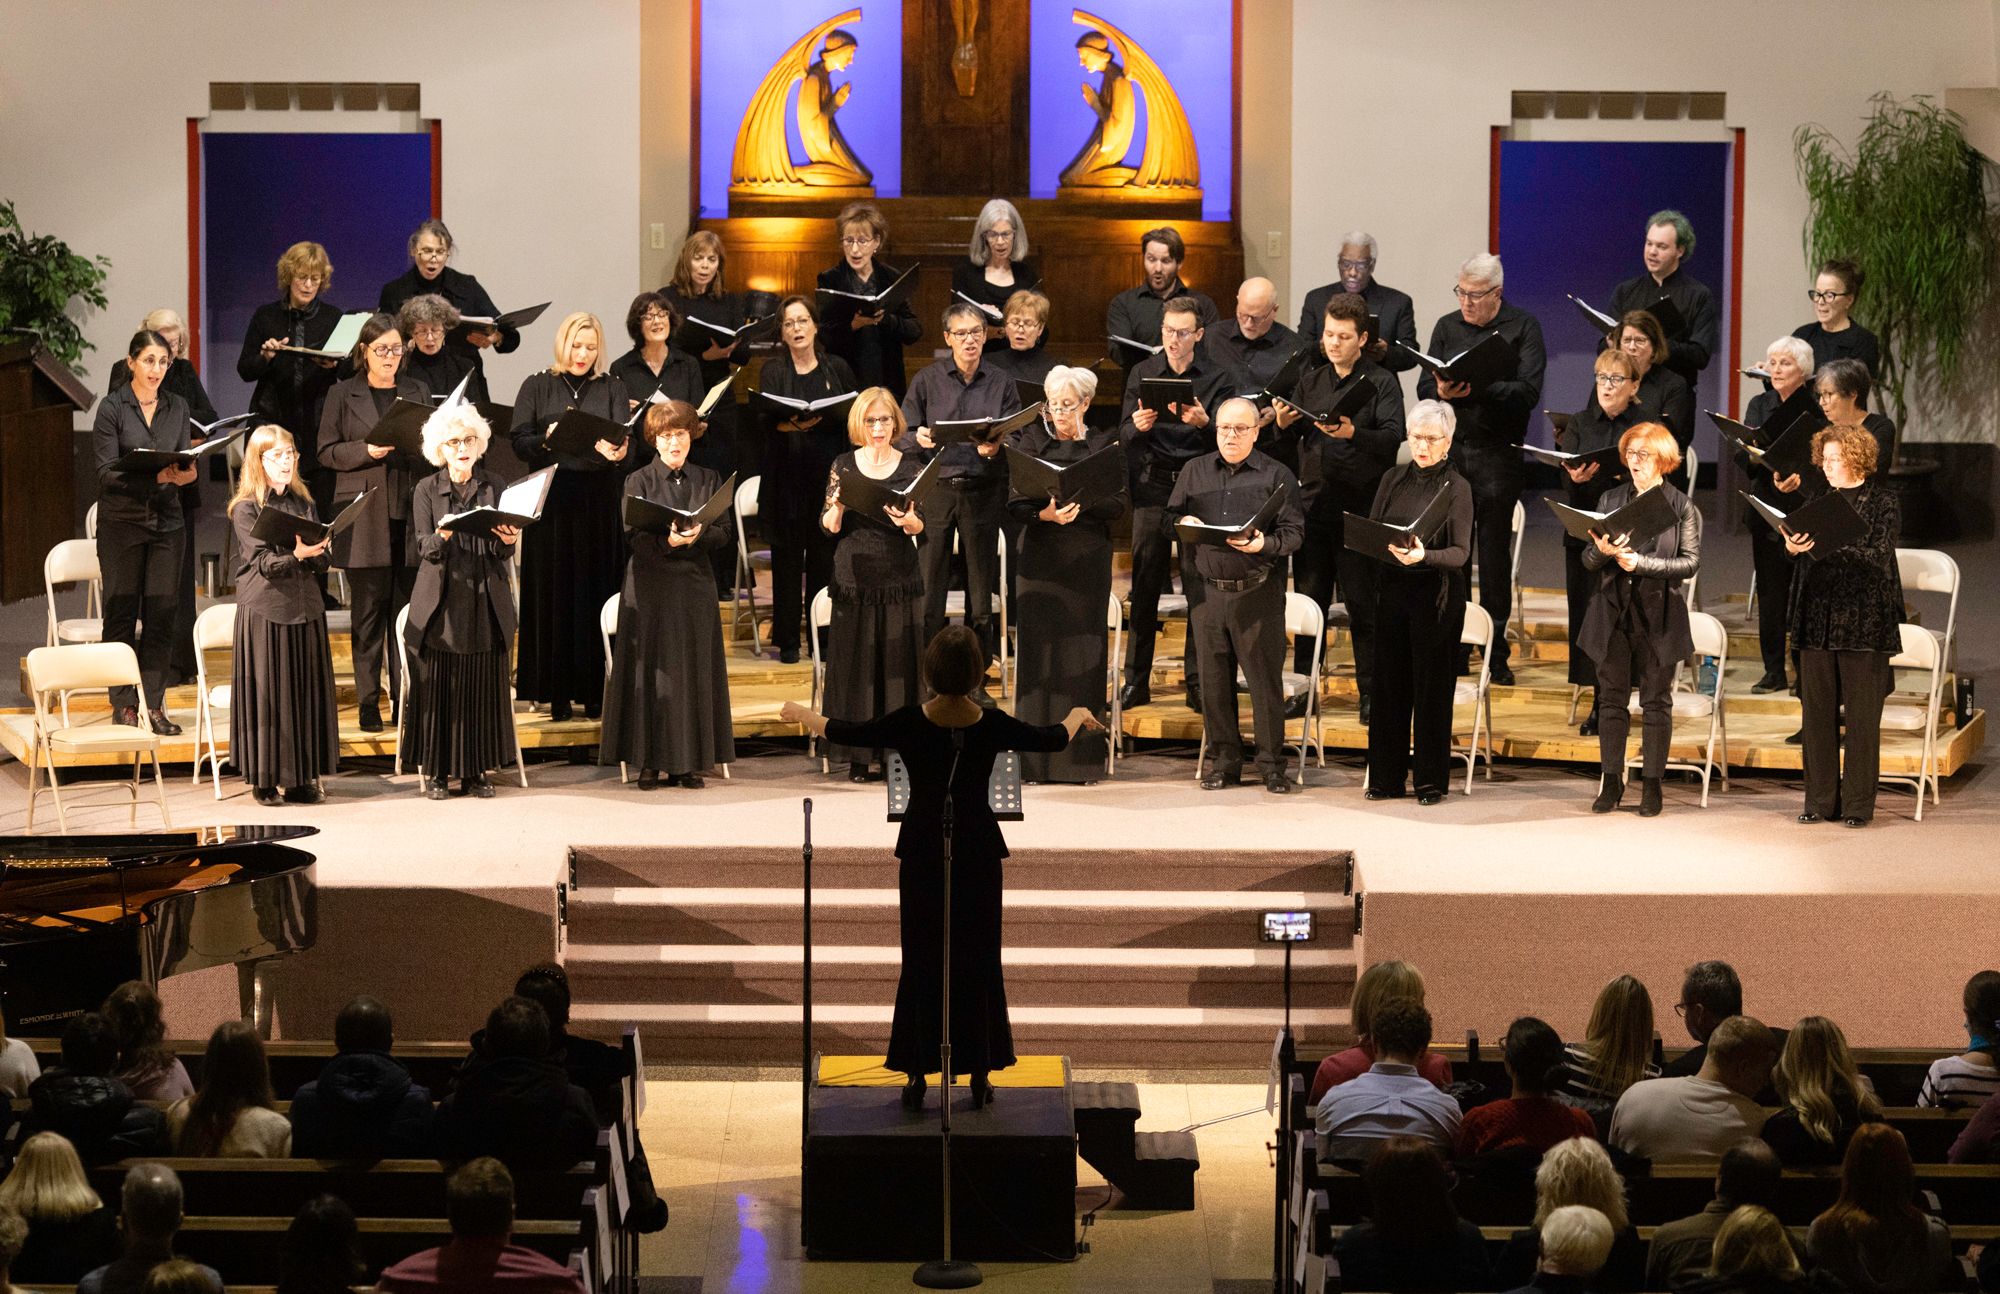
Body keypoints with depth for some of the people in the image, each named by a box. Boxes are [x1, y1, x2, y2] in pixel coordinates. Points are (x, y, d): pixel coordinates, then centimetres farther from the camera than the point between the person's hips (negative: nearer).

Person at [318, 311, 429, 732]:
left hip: (410, 512, 2)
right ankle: (368, 702, 5)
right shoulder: (343, 394, 5)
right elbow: (327, 452, 1)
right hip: (365, 517, -2)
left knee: (407, 610, 2)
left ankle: (405, 698, 7)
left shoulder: (418, 392, 14)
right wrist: (367, 451, -15)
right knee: (368, 612, 0)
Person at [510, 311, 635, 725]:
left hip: (599, 504, 1)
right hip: (552, 502, -1)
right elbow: (519, 442, 0)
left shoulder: (612, 391, 8)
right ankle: (558, 694, 4)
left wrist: (619, 452, -27)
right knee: (553, 594, 0)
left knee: (596, 593, 1)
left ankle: (594, 691, 7)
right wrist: (545, 440, -20)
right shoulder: (538, 388, 7)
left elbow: (626, 441, -4)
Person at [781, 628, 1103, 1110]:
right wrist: (1077, 716, 30)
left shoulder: (908, 724, -14)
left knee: (921, 961, 9)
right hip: (978, 850, 0)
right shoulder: (993, 725, -11)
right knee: (977, 961, 9)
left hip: (922, 850, 0)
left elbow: (845, 732, 1)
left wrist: (800, 713, 21)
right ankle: (979, 1075, 12)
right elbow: (1053, 739, 6)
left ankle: (918, 1074, 9)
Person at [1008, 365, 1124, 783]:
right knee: (1038, 651, -2)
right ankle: (1035, 759, 1)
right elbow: (1016, 502, -2)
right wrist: (1047, 514, -21)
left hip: (1087, 560, 0)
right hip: (1041, 558, 0)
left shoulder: (1105, 445, 6)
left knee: (1083, 656, 0)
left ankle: (1080, 759, 3)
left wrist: (1078, 506, -18)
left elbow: (1118, 504, -2)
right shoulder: (1033, 440, 6)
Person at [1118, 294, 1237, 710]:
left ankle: (1198, 683, 5)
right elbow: (1125, 435, 2)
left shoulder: (1216, 378, 3)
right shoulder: (1142, 373, 8)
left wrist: (1203, 422, -28)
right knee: (1145, 584, 0)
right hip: (1152, 485, 1)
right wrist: (1138, 426, -21)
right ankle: (1136, 681, 5)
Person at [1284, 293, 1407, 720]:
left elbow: (1393, 436, -17)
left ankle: (1370, 693, 5)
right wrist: (1282, 424, -9)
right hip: (1313, 504, 5)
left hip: (1360, 506, -5)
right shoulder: (1310, 383, 14)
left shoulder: (1381, 383, -2)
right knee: (1308, 600, 8)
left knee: (1362, 604, -2)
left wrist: (1352, 433, -35)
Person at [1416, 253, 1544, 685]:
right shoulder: (1447, 328, 12)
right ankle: (1453, 646, 10)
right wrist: (1442, 392, -14)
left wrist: (1477, 390, -21)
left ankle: (1495, 651, 9)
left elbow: (1528, 392, -10)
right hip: (1449, 450, 3)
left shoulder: (1523, 328, 0)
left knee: (1494, 552, 2)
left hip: (1498, 454, -3)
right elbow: (1424, 386, 9)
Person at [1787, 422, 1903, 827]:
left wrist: (1824, 547, -23)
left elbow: (1877, 556, -12)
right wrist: (1793, 546, -14)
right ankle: (1821, 801, 12)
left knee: (1861, 716, -1)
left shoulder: (1882, 502, -1)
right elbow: (1802, 549, 9)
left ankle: (1858, 803, 6)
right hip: (1817, 618, 4)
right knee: (1816, 712, 5)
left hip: (1864, 622, -4)